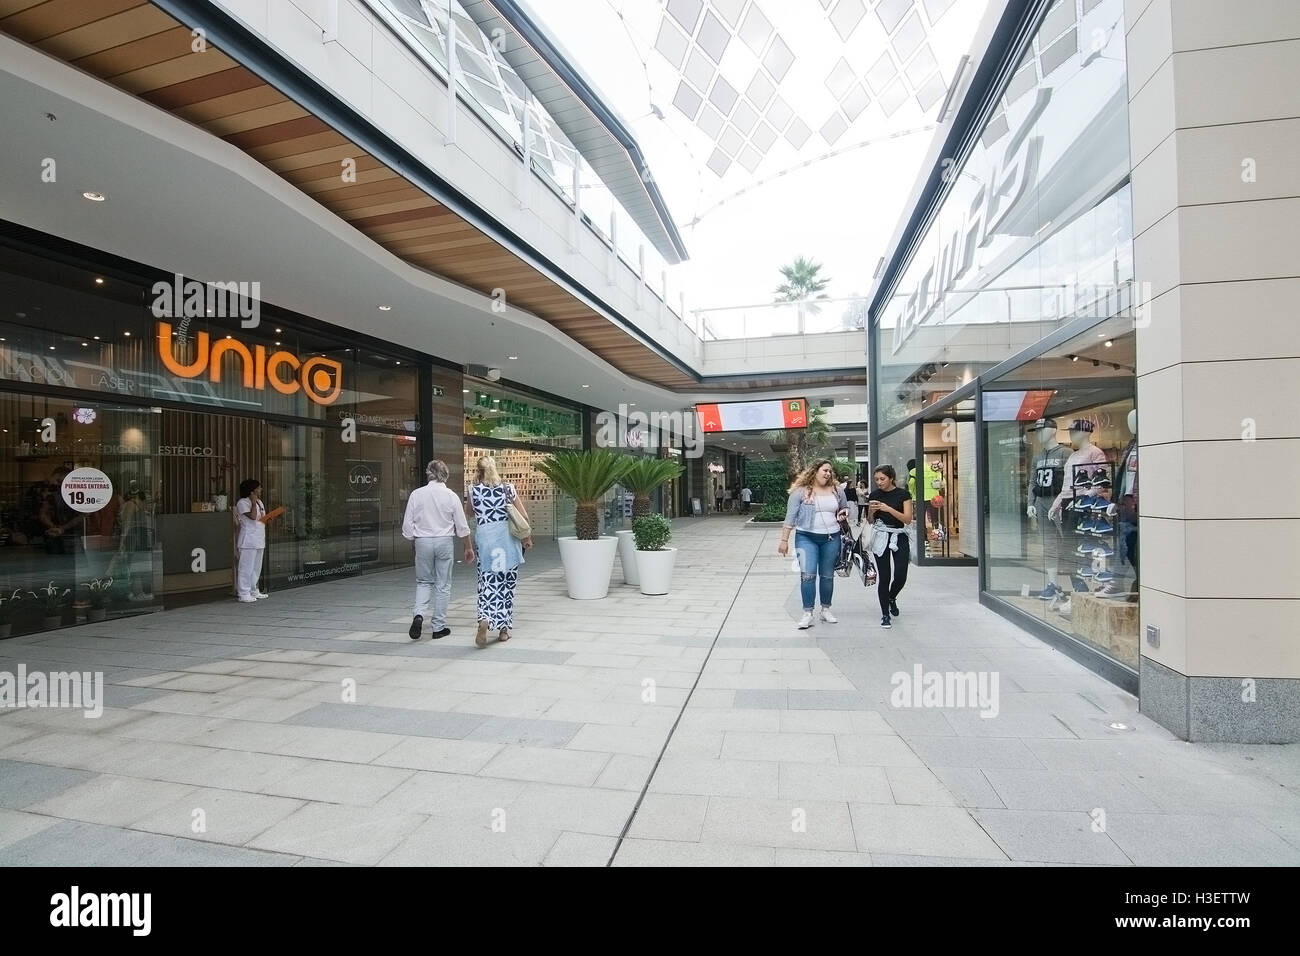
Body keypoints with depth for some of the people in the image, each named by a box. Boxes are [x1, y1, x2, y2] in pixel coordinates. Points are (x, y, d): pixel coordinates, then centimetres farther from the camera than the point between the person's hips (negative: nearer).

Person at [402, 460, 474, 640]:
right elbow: (462, 526, -1)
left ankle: (418, 614, -6)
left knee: (423, 581, 17)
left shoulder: (417, 494, -3)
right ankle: (439, 627, 13)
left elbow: (408, 524, 0)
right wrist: (468, 547, 11)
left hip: (422, 542, 1)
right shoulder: (451, 495, -4)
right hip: (444, 541, -1)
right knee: (442, 585, 8)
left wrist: (413, 541, 17)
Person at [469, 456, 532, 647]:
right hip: (507, 538, 0)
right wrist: (527, 537, 15)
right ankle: (504, 629, 15)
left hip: (484, 539, 0)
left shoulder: (473, 490, 0)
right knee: (507, 585, 9)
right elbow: (524, 516, 1)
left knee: (487, 583, 3)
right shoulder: (507, 487, 0)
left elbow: (471, 512, 19)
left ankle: (485, 620, -21)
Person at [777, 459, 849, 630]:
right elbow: (790, 517, -4)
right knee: (807, 575, -12)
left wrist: (843, 514, 1)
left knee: (828, 576, 11)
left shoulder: (837, 491, 8)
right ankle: (808, 614, -3)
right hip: (806, 538, -4)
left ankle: (826, 610, 25)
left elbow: (845, 508, 25)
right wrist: (784, 540, -7)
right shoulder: (800, 492, -4)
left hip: (831, 539, 4)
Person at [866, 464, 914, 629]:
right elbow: (870, 521, 10)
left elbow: (908, 519, -9)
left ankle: (891, 598, 29)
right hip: (880, 537, 1)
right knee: (883, 577, -1)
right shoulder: (874, 495, 3)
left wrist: (889, 509, -20)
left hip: (899, 537, -1)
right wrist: (871, 510, -12)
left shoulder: (902, 494, -3)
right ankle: (885, 614, 9)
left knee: (900, 576, -5)